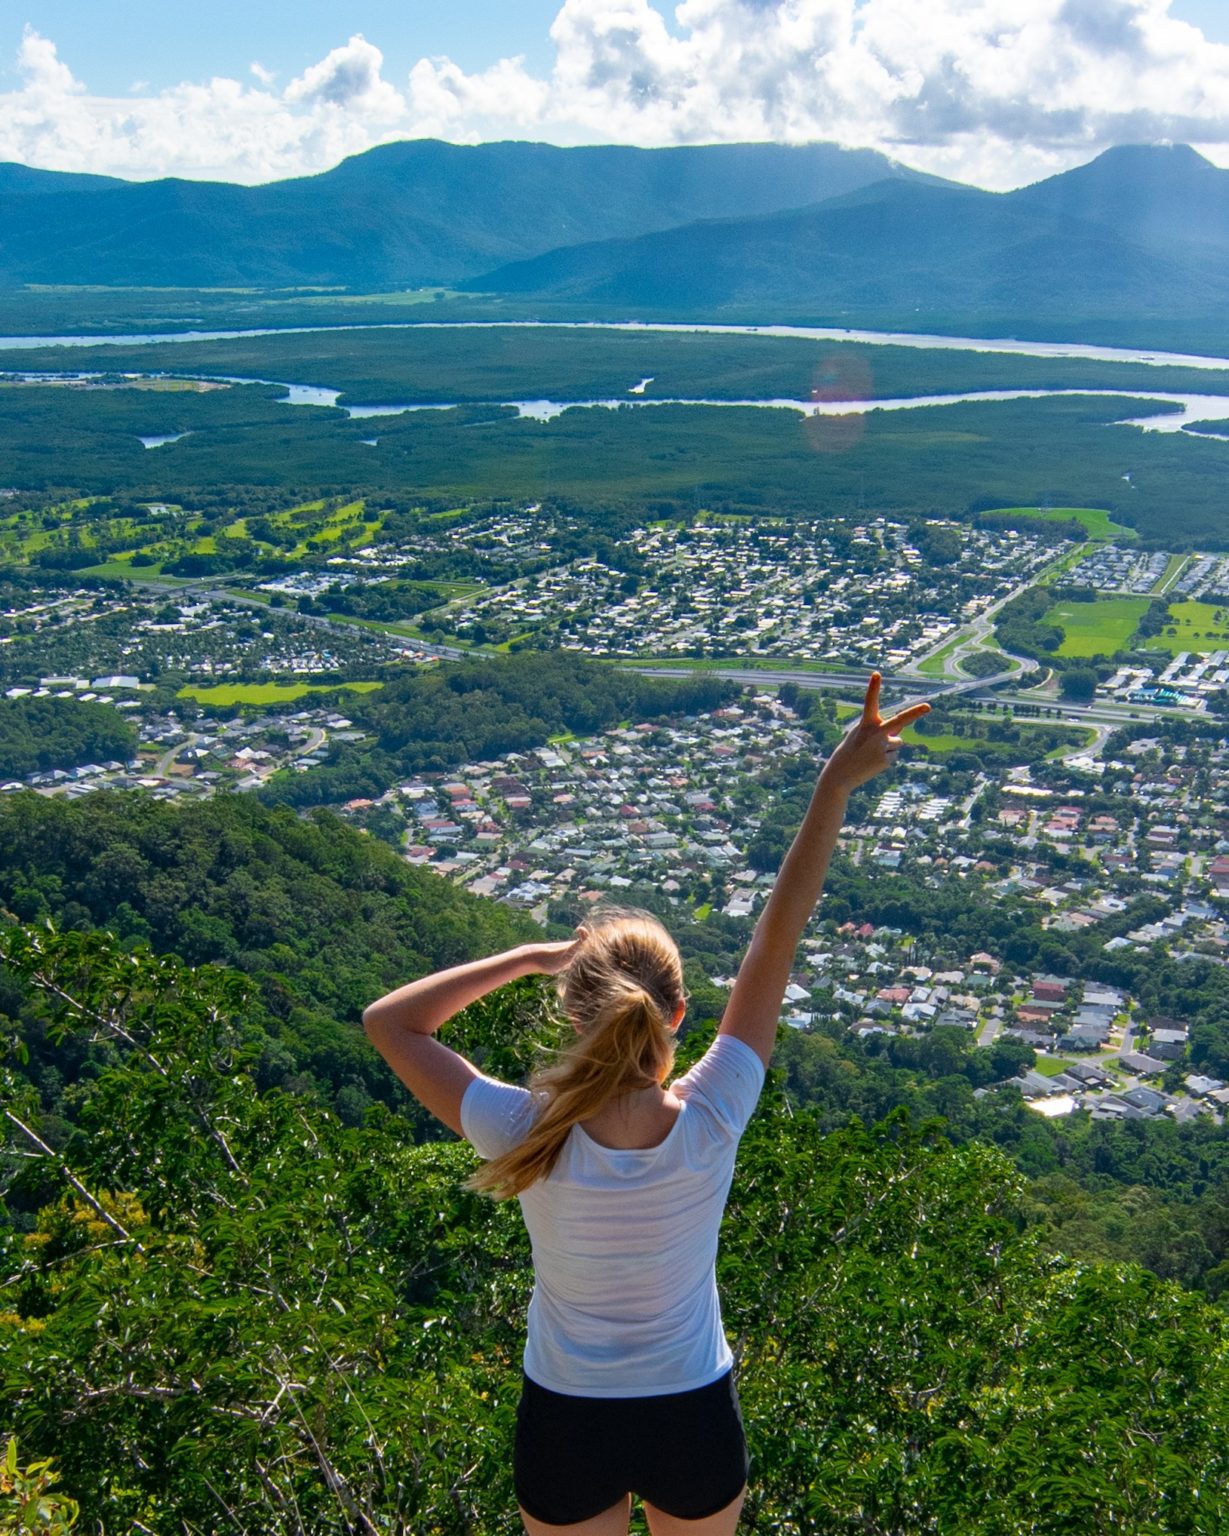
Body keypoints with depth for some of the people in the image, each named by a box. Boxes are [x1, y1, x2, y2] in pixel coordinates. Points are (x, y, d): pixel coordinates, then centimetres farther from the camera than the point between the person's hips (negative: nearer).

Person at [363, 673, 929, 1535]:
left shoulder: (528, 1139, -30)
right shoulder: (712, 1124, -27)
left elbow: (389, 1021, -17)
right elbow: (780, 935, -23)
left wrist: (531, 956, -19)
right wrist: (837, 784, -21)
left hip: (566, 1424, -1)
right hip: (694, 1421, 1)